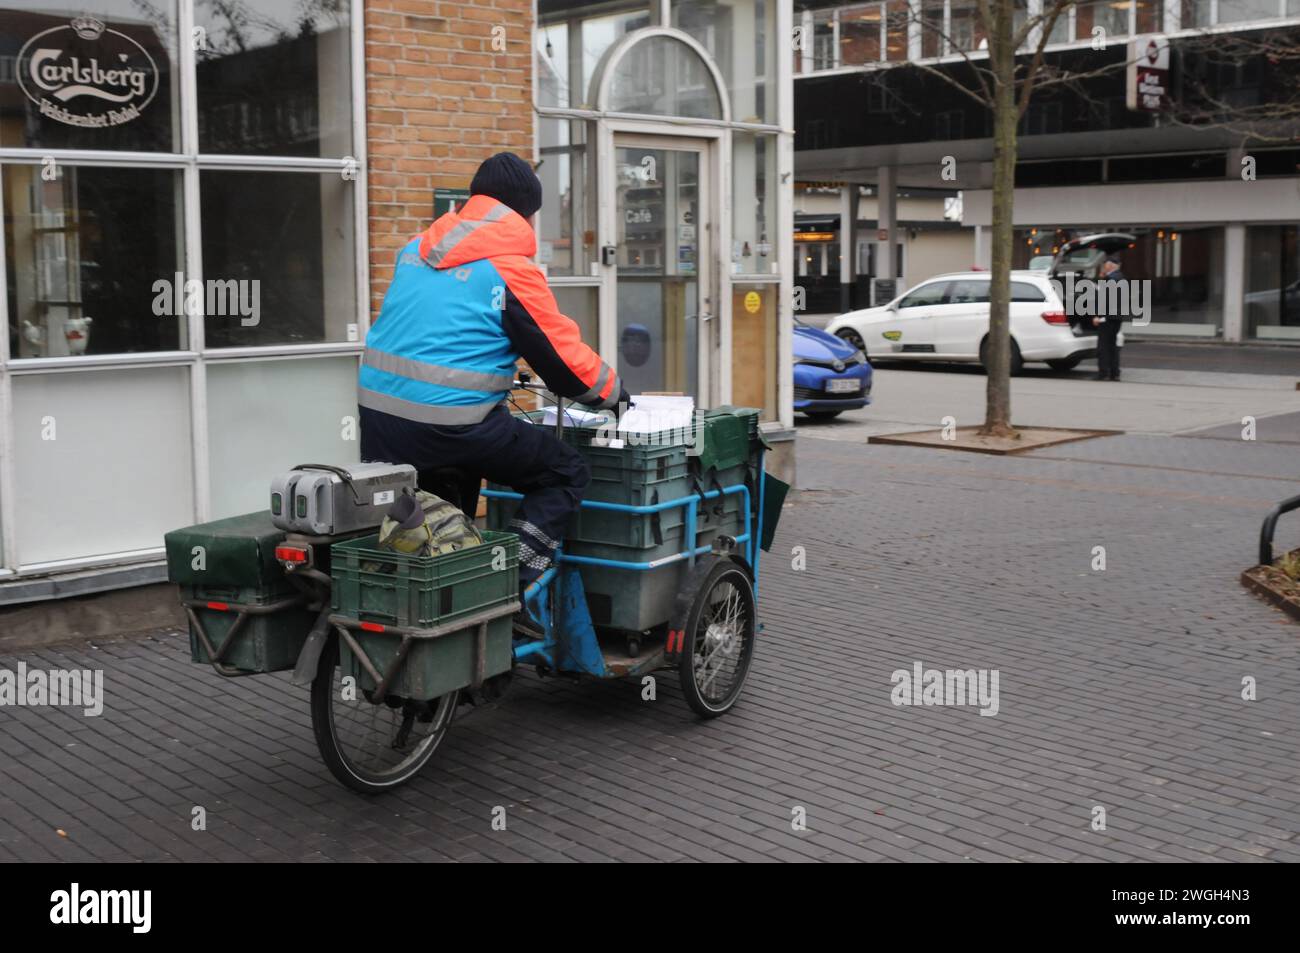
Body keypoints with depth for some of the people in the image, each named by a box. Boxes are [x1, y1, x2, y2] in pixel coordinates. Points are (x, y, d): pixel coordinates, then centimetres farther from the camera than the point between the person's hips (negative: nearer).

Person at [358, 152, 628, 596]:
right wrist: (612, 391, 18)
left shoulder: (415, 250, 15)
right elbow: (564, 354, -1)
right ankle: (512, 585, -4)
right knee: (566, 473, 9)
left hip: (377, 411, 7)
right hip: (454, 421, -6)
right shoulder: (512, 268, -6)